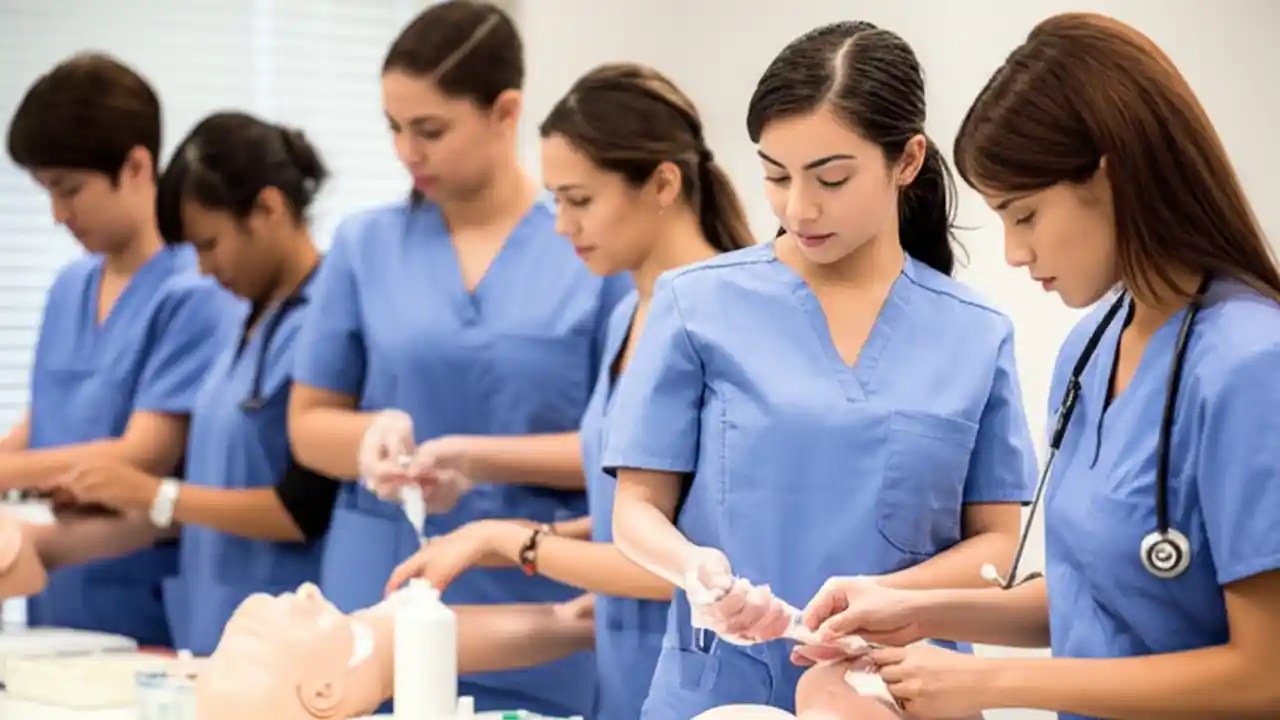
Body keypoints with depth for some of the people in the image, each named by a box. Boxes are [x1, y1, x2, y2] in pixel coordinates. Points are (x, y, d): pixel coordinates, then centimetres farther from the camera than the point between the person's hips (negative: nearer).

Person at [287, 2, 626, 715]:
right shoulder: (366, 244, 5)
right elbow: (310, 422, 9)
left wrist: (488, 460, -17)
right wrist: (376, 433, -13)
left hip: (536, 614, -2)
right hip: (380, 601, 2)